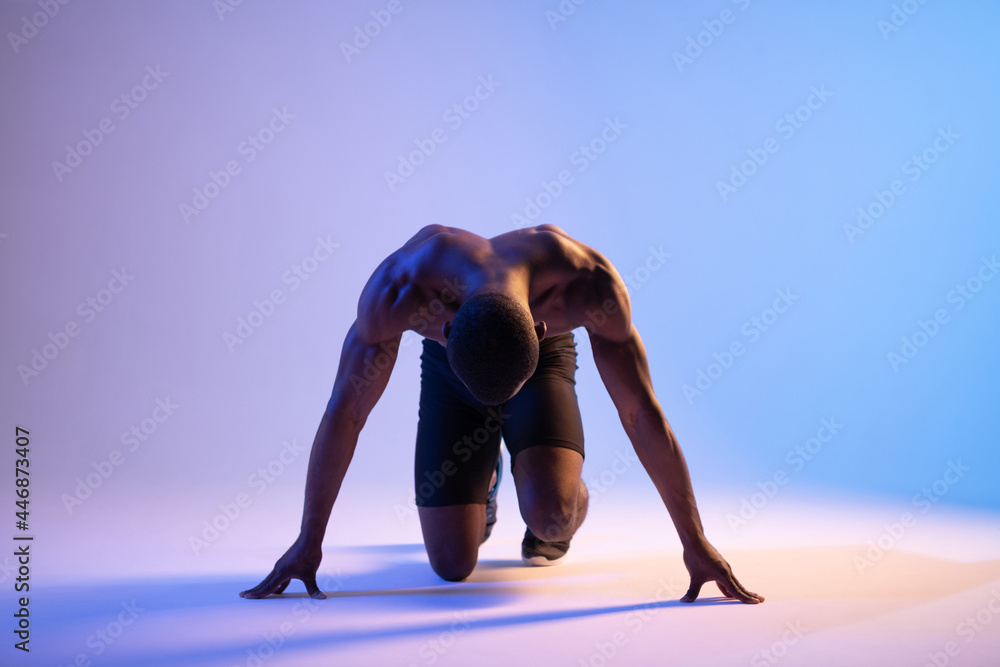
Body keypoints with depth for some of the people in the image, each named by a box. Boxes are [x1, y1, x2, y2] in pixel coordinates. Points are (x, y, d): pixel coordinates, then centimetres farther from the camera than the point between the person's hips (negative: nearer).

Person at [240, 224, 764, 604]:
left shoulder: (590, 284, -39)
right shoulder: (396, 290, -39)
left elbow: (642, 413, -29)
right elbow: (344, 412, -26)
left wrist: (695, 541, -22)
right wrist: (308, 540, -18)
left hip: (545, 362, -1)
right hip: (447, 373, 1)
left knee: (550, 516, -29)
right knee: (452, 565, -5)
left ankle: (568, 512, 11)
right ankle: (483, 482, 30)